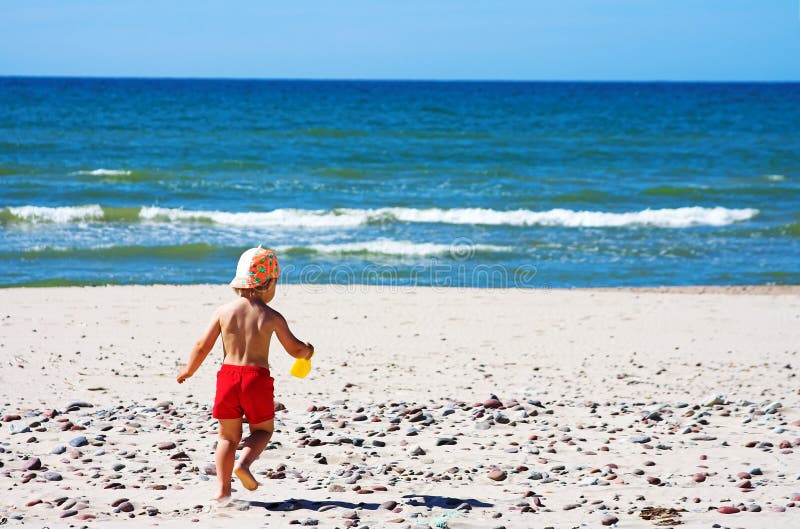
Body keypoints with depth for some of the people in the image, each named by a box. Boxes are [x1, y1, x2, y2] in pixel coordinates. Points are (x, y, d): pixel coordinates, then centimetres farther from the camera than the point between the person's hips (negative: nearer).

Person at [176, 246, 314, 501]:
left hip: (228, 376, 2)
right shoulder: (272, 317, -2)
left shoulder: (224, 311, 2)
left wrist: (188, 370, 19)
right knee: (263, 430, 18)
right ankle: (244, 463, -9)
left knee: (228, 436, 14)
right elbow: (295, 349, 5)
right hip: (257, 377, -2)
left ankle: (223, 489, 7)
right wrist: (308, 351, 29)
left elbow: (202, 346, 2)